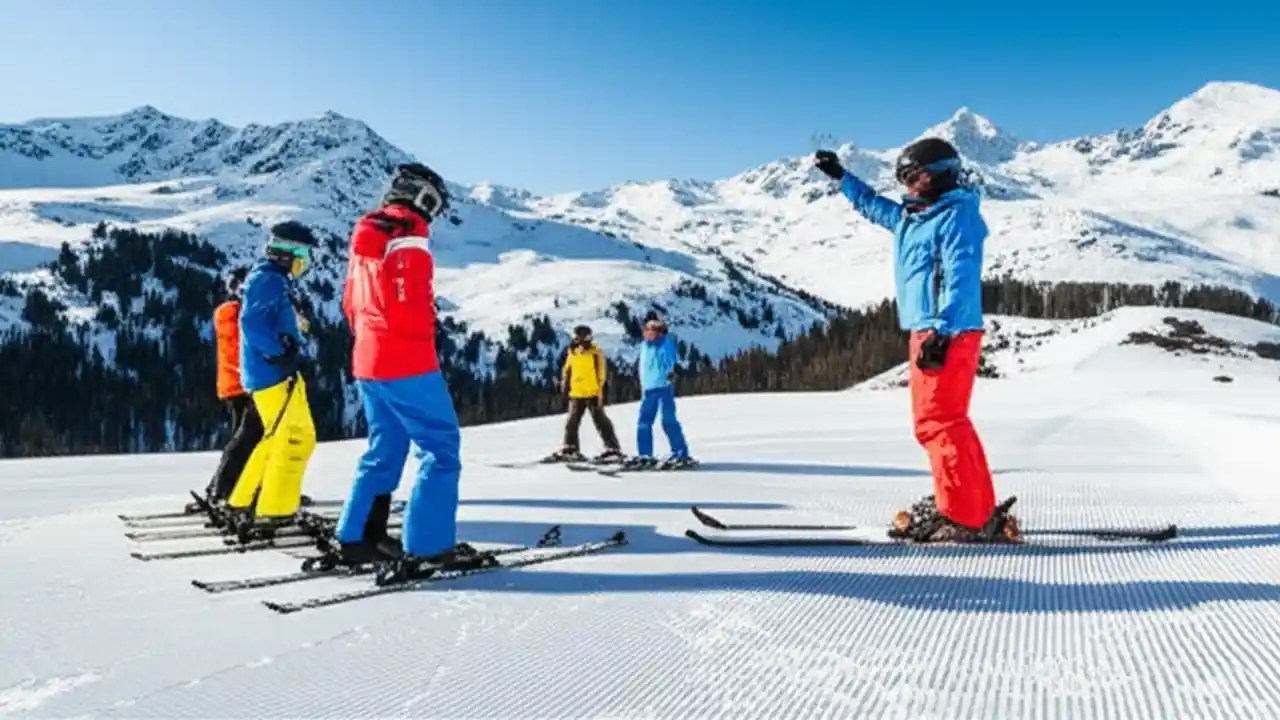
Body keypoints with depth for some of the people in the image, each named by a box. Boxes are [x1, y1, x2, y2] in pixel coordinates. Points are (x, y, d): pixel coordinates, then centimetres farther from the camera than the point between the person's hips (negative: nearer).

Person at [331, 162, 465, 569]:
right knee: (441, 447, -4)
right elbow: (411, 305, -19)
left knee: (385, 450, 17)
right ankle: (427, 545, -7)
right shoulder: (408, 238, -12)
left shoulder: (365, 237, 16)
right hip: (407, 362, -9)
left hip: (367, 361, 9)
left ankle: (355, 538, 18)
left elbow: (352, 302, 19)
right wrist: (426, 332, -1)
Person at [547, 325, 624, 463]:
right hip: (576, 394, 6)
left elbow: (601, 374, -8)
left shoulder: (595, 352, -7)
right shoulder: (573, 353, 8)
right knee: (572, 422, 13)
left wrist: (599, 392, -12)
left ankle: (613, 450, -3)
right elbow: (567, 369, 22)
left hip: (592, 394, -6)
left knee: (601, 422, -5)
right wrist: (565, 382, 9)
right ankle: (570, 448, 26)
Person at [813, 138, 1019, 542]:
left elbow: (960, 279, -19)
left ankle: (964, 517, -10)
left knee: (938, 421, -13)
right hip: (926, 331, 10)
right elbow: (875, 206, 40)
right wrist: (840, 177, 43)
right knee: (941, 420, 11)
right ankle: (979, 509, 16)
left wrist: (942, 332, -27)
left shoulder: (957, 216, -7)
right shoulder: (911, 217, 20)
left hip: (948, 334, -10)